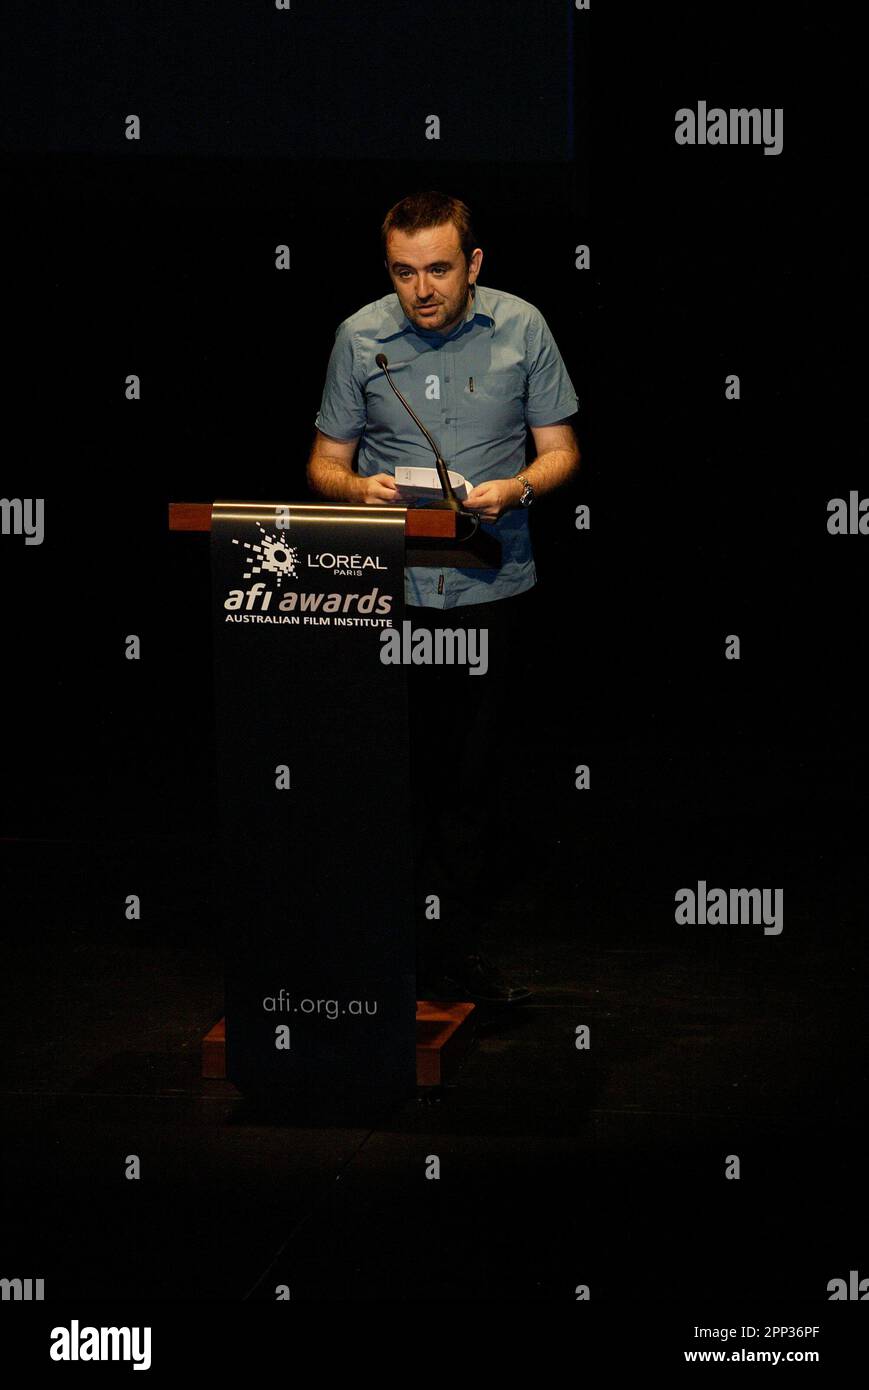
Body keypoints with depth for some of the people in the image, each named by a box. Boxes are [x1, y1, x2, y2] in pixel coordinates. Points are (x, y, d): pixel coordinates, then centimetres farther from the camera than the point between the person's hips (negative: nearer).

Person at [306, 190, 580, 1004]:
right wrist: (360, 489, -14)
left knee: (476, 773, 2)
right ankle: (409, 943, 9)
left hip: (493, 584, 0)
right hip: (390, 588, 0)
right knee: (402, 773, 0)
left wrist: (515, 489, -15)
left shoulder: (521, 328, 1)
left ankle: (454, 943, 14)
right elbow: (325, 462, 8)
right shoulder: (359, 337, 1)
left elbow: (560, 451, 6)